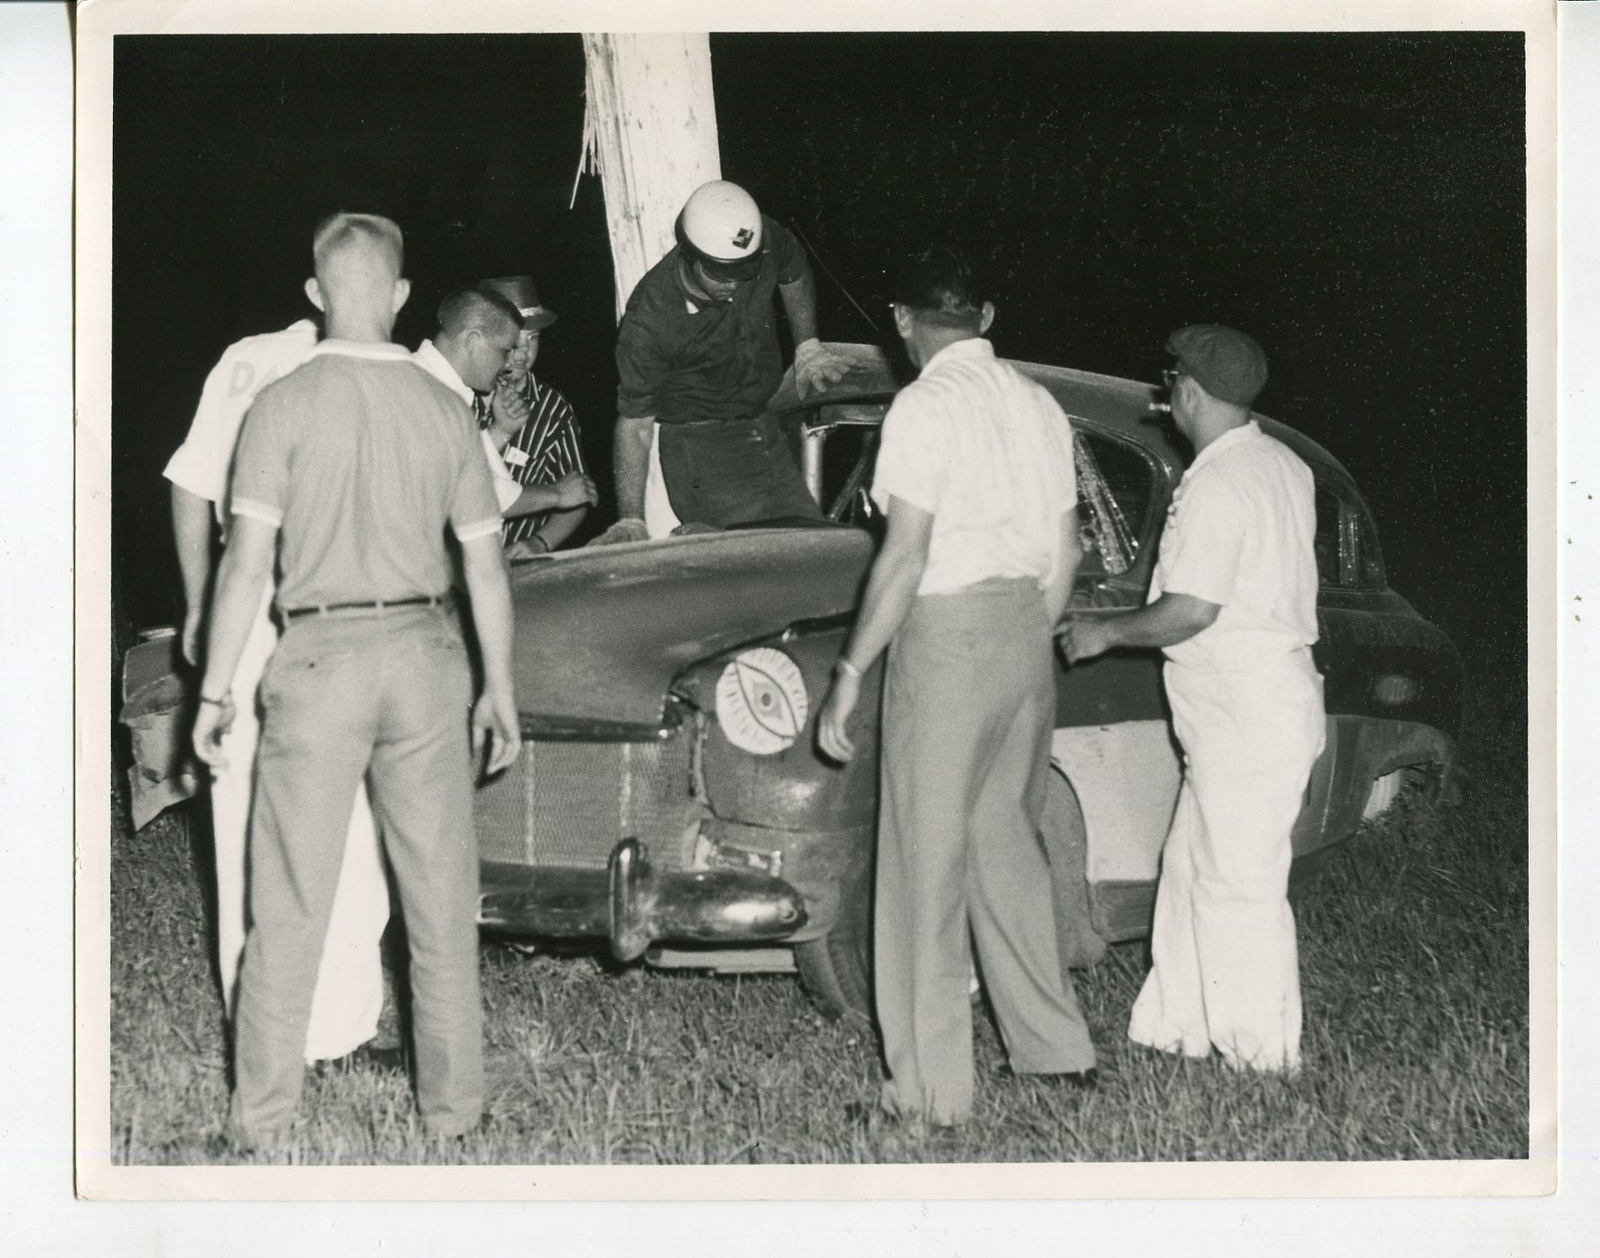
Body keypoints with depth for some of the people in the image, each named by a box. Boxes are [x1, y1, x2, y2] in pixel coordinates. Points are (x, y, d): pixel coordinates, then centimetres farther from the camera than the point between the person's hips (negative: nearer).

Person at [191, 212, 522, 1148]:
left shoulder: (285, 404, -6)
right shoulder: (444, 409, 3)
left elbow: (249, 560, -9)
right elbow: (486, 566, 6)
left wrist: (216, 688, -1)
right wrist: (499, 689, 16)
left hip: (321, 654, -2)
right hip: (425, 651, 3)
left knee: (291, 903, 4)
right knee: (442, 896, 11)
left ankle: (266, 1123, 10)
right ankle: (454, 1108, 19)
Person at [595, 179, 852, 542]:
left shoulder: (765, 240, -13)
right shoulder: (648, 319, -26)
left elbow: (795, 273, 14)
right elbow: (634, 422, -20)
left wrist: (807, 345, 11)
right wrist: (630, 519, -27)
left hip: (764, 428, 6)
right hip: (701, 451, -6)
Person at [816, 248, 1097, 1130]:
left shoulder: (926, 405, -12)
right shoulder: (1037, 404, 10)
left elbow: (904, 557, -17)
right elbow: (1065, 555, 13)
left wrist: (848, 677, -13)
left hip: (947, 635, -7)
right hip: (1027, 635, 7)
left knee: (927, 869, -1)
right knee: (1007, 845, 18)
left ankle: (930, 1089, 3)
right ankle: (1055, 1046, 23)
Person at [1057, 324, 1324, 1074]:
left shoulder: (1219, 485, -18)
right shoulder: (1281, 466, 12)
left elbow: (1191, 611, -22)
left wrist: (1105, 633, -7)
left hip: (1246, 711, -10)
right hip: (1270, 691, 10)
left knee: (1239, 884, -3)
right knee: (1191, 868, 15)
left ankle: (1261, 1055, 5)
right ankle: (1176, 1025, 23)